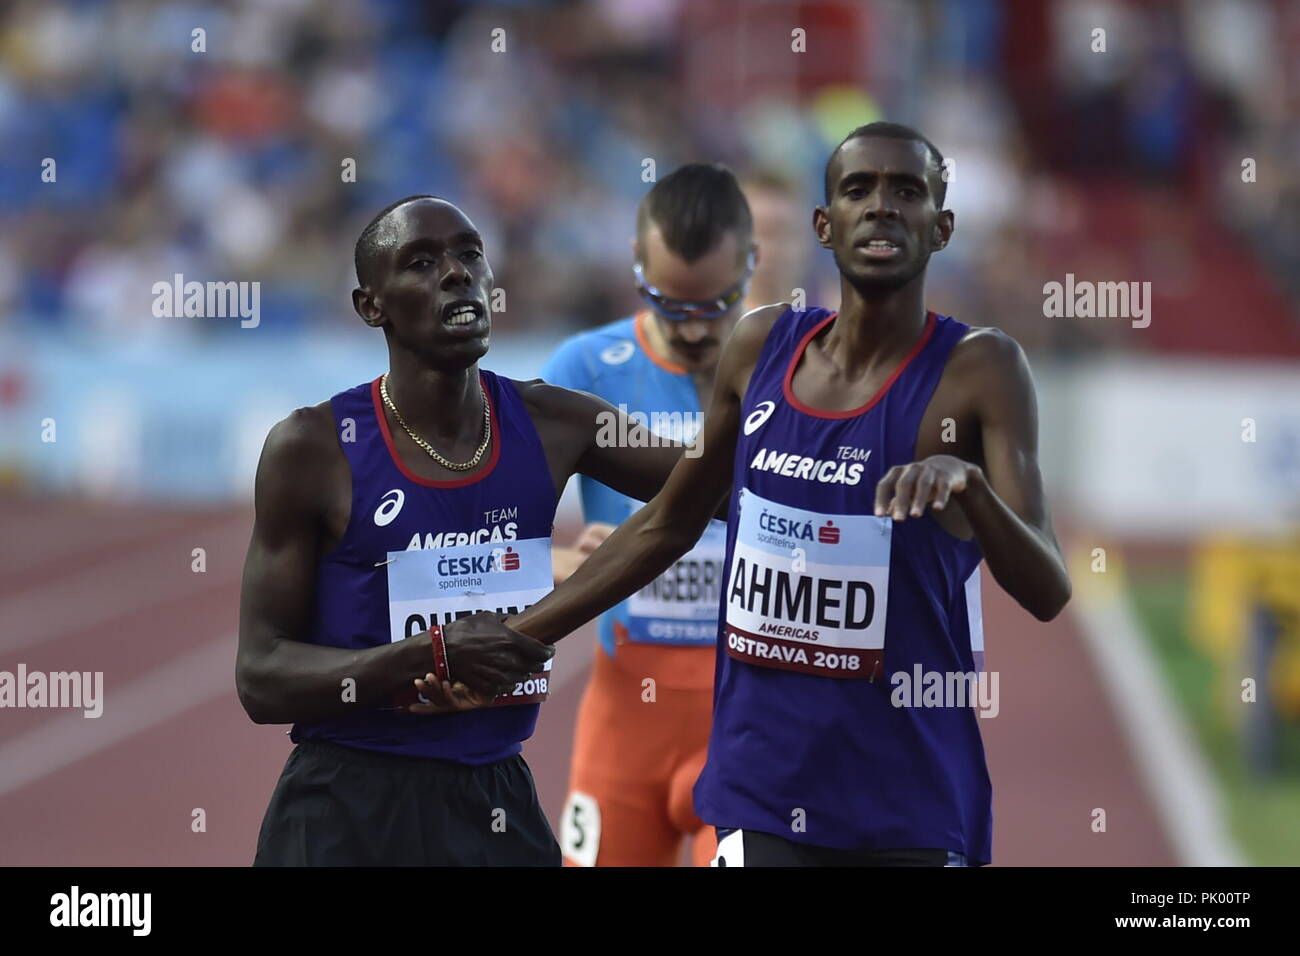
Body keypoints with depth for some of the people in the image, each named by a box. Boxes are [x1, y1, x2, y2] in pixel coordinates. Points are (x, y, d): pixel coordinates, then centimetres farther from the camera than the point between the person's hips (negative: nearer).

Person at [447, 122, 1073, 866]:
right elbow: (668, 526, 19)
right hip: (763, 791, 4)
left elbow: (1048, 594, -17)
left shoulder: (977, 371, -9)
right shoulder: (761, 349, 6)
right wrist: (512, 637, 18)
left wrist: (968, 482, -35)